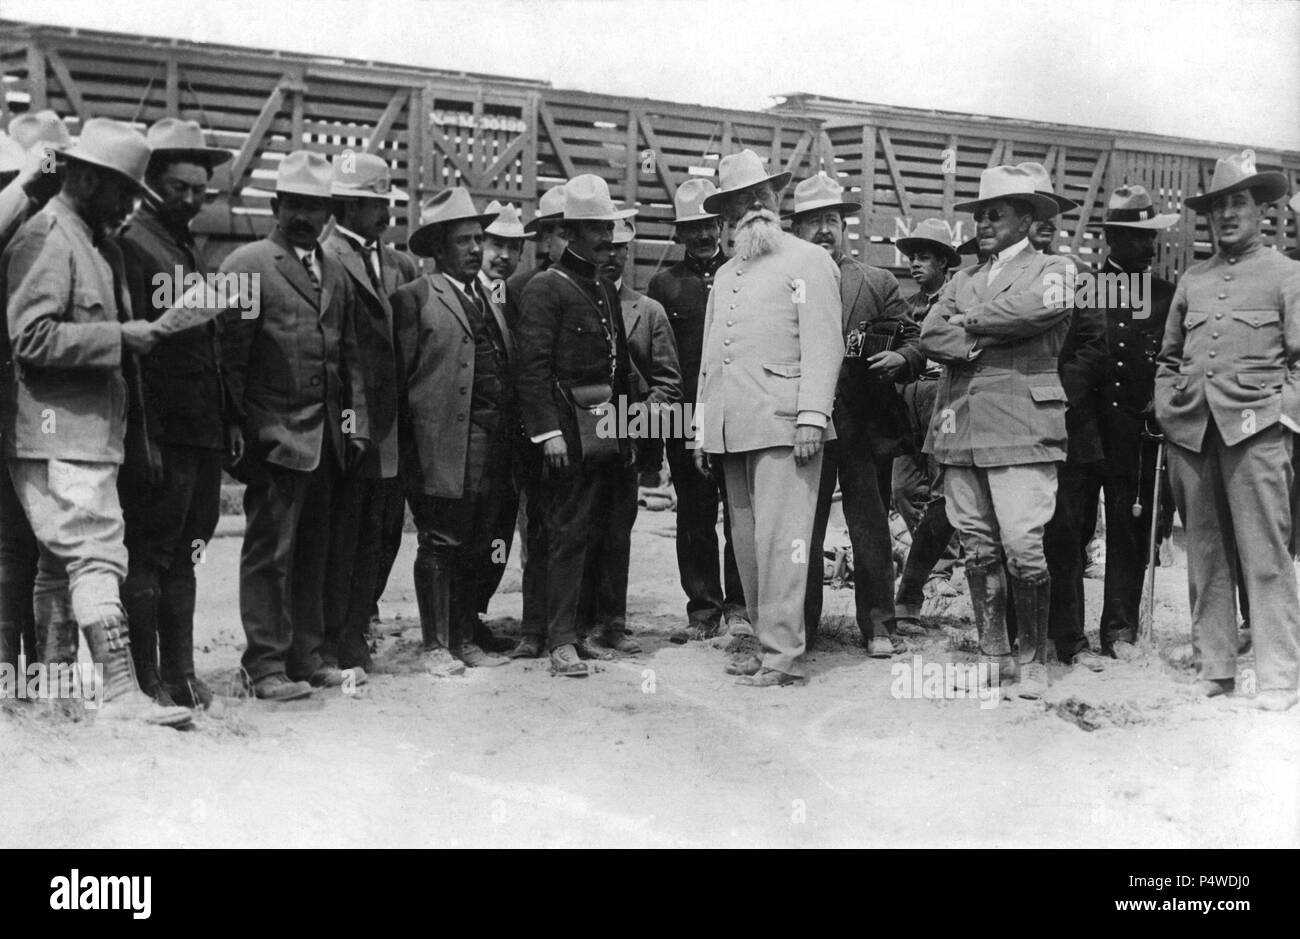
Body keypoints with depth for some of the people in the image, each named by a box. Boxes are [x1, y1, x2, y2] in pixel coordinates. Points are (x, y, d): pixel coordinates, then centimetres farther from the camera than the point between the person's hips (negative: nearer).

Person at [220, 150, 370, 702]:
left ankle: (306, 657, 18)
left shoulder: (336, 274, 18)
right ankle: (266, 666, 4)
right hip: (275, 434, -6)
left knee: (313, 551, 9)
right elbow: (230, 352, -5)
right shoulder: (247, 265, -1)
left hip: (327, 438, 6)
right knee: (269, 552, -2)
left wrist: (355, 419, 10)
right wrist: (237, 427, -10)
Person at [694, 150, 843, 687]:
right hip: (732, 431, 7)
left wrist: (812, 417, -16)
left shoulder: (808, 261, 3)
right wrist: (703, 430, 18)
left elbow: (823, 345, -6)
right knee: (747, 543, 7)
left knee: (780, 539, -10)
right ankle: (766, 644, 15)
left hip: (783, 425, -7)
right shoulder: (725, 275, 24)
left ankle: (784, 657, -7)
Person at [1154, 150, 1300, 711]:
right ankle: (1214, 668, 14)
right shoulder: (1191, 280, 19)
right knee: (1204, 552, 6)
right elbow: (1168, 358, 22)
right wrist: (1166, 408, 9)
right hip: (1191, 432, 4)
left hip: (1255, 429, -4)